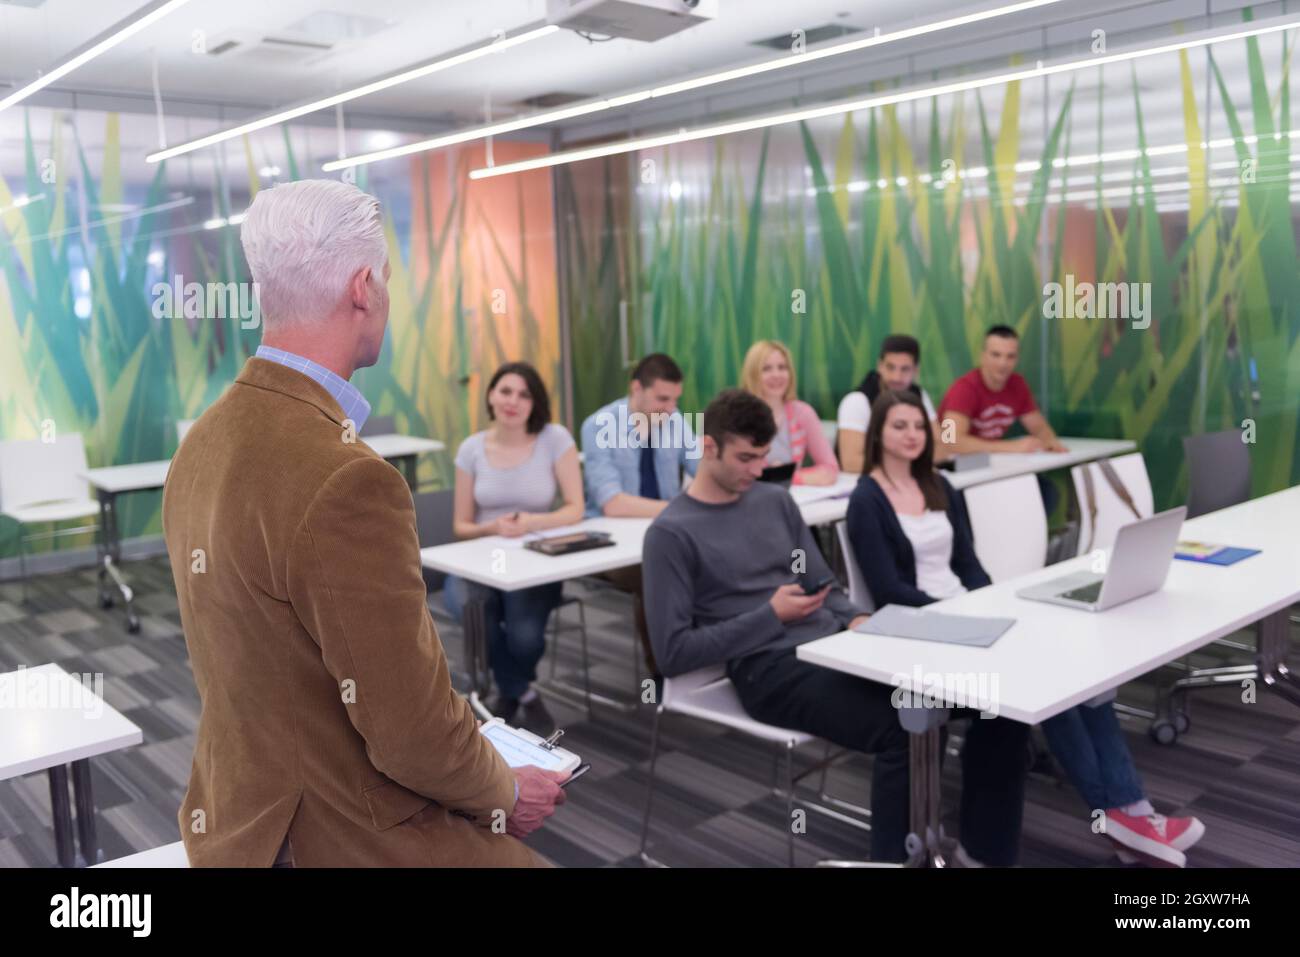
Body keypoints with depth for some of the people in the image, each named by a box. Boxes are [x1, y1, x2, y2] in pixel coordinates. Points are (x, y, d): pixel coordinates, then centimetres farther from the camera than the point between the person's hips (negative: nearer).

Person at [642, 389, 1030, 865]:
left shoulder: (777, 501, 15)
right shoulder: (672, 533, -5)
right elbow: (673, 652, -9)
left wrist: (857, 619, -4)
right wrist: (771, 614, -12)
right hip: (770, 669, -7)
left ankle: (986, 852, 2)